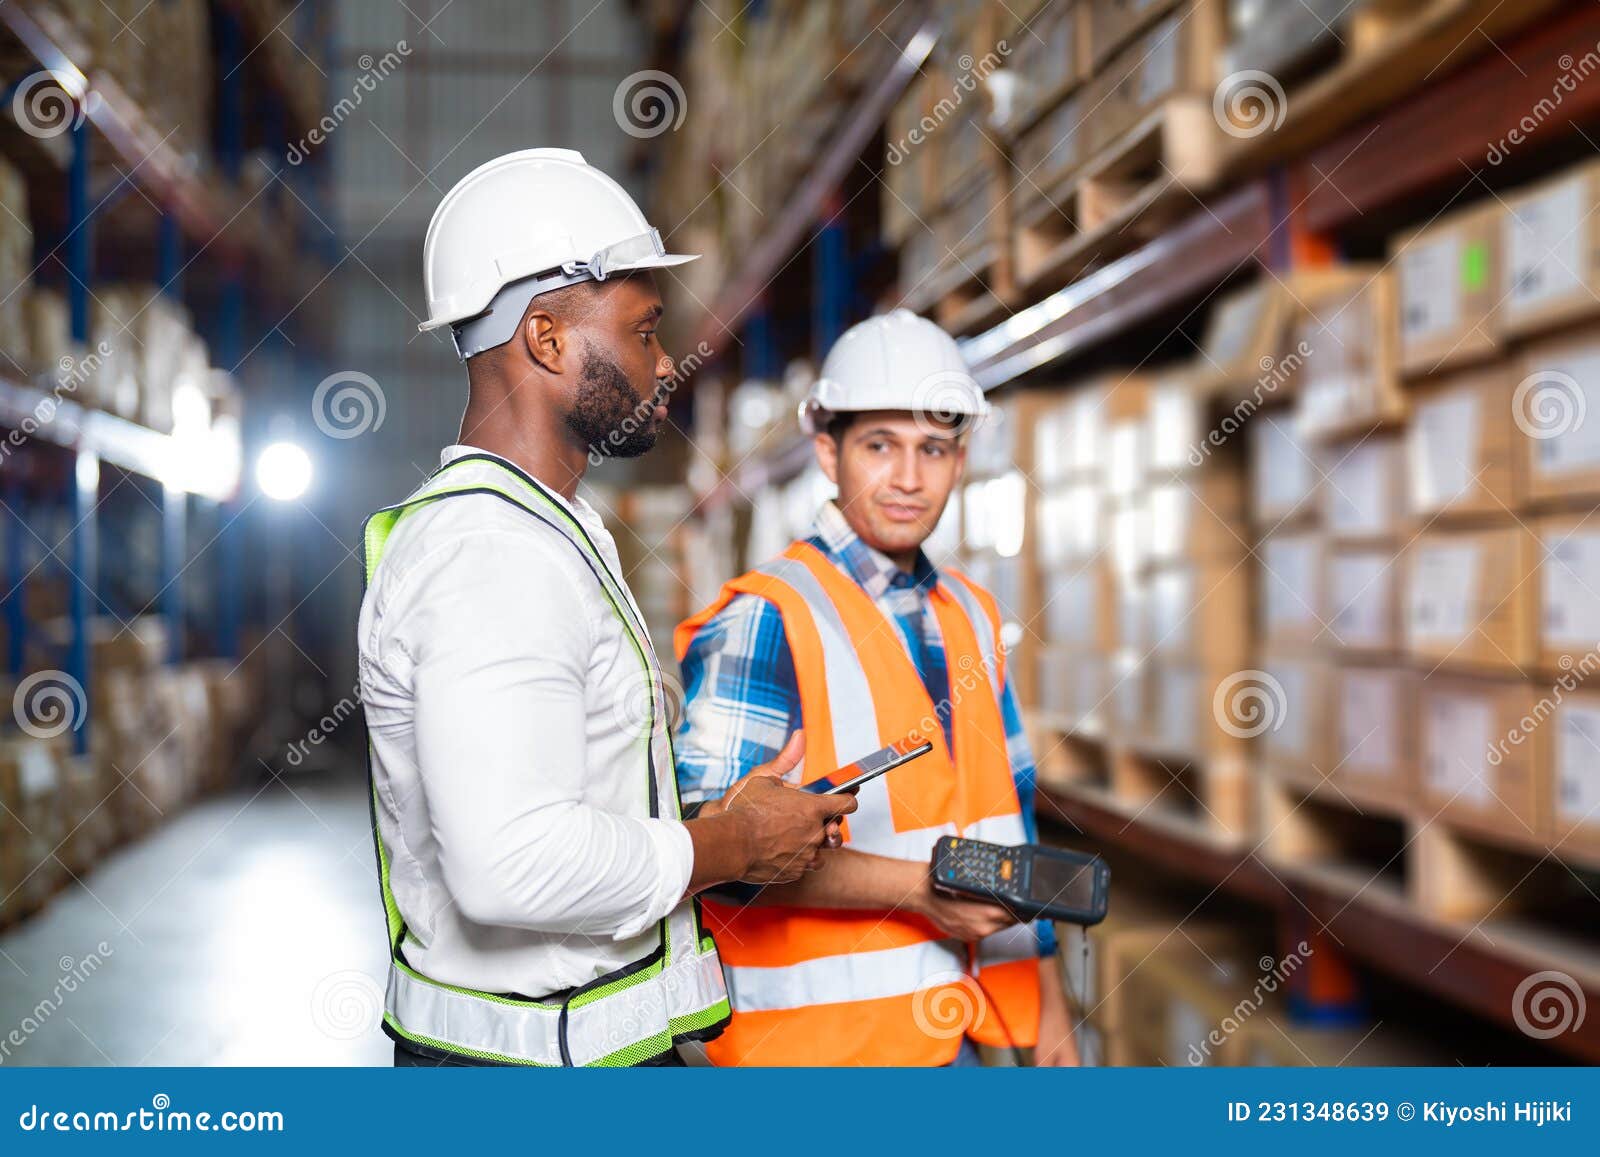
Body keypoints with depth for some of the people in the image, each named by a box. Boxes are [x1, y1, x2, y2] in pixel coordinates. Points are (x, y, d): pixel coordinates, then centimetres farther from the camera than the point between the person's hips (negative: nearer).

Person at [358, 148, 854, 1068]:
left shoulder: (550, 538, 14)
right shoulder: (494, 551, -21)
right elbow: (512, 864, -31)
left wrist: (728, 819, 7)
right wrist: (733, 847, -18)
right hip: (536, 1059, -10)